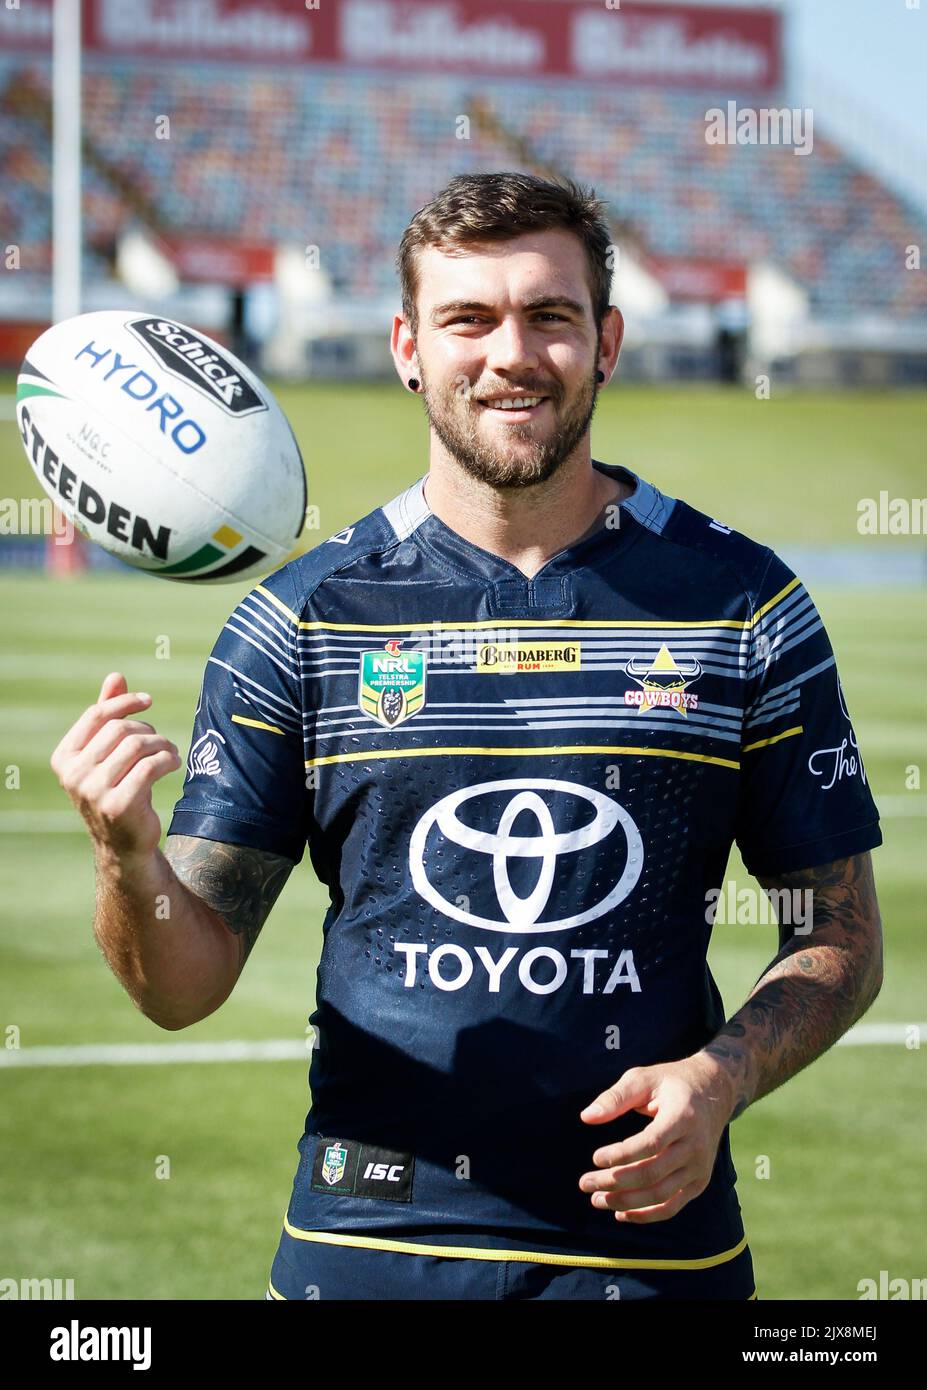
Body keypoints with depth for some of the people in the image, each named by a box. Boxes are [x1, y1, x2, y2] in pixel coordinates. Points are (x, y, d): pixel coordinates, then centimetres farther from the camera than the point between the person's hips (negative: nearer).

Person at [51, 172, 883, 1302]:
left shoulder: (742, 604, 0)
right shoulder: (297, 621, 0)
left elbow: (840, 939, 4)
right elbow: (186, 984, -3)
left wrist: (719, 1078, -14)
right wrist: (129, 858, -24)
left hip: (653, 1242, 0)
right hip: (363, 1245, 1)